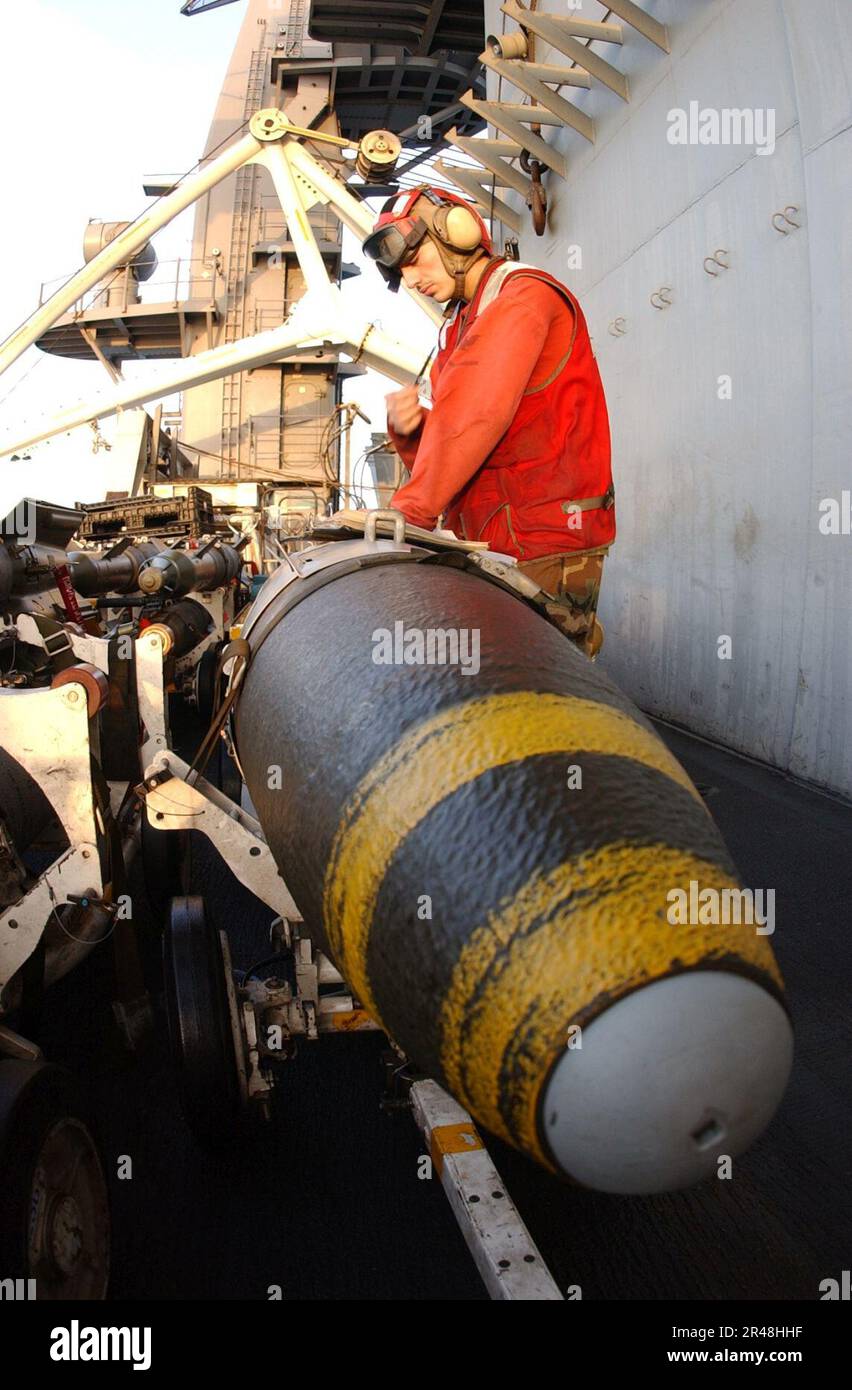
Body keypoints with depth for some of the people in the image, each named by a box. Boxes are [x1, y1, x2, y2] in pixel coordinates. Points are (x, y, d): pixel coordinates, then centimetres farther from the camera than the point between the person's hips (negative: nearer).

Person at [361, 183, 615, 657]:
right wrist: (409, 426, -5)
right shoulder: (458, 325, 22)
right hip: (483, 546, 8)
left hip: (543, 548, -8)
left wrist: (410, 511, -20)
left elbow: (475, 417, -19)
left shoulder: (525, 294, -6)